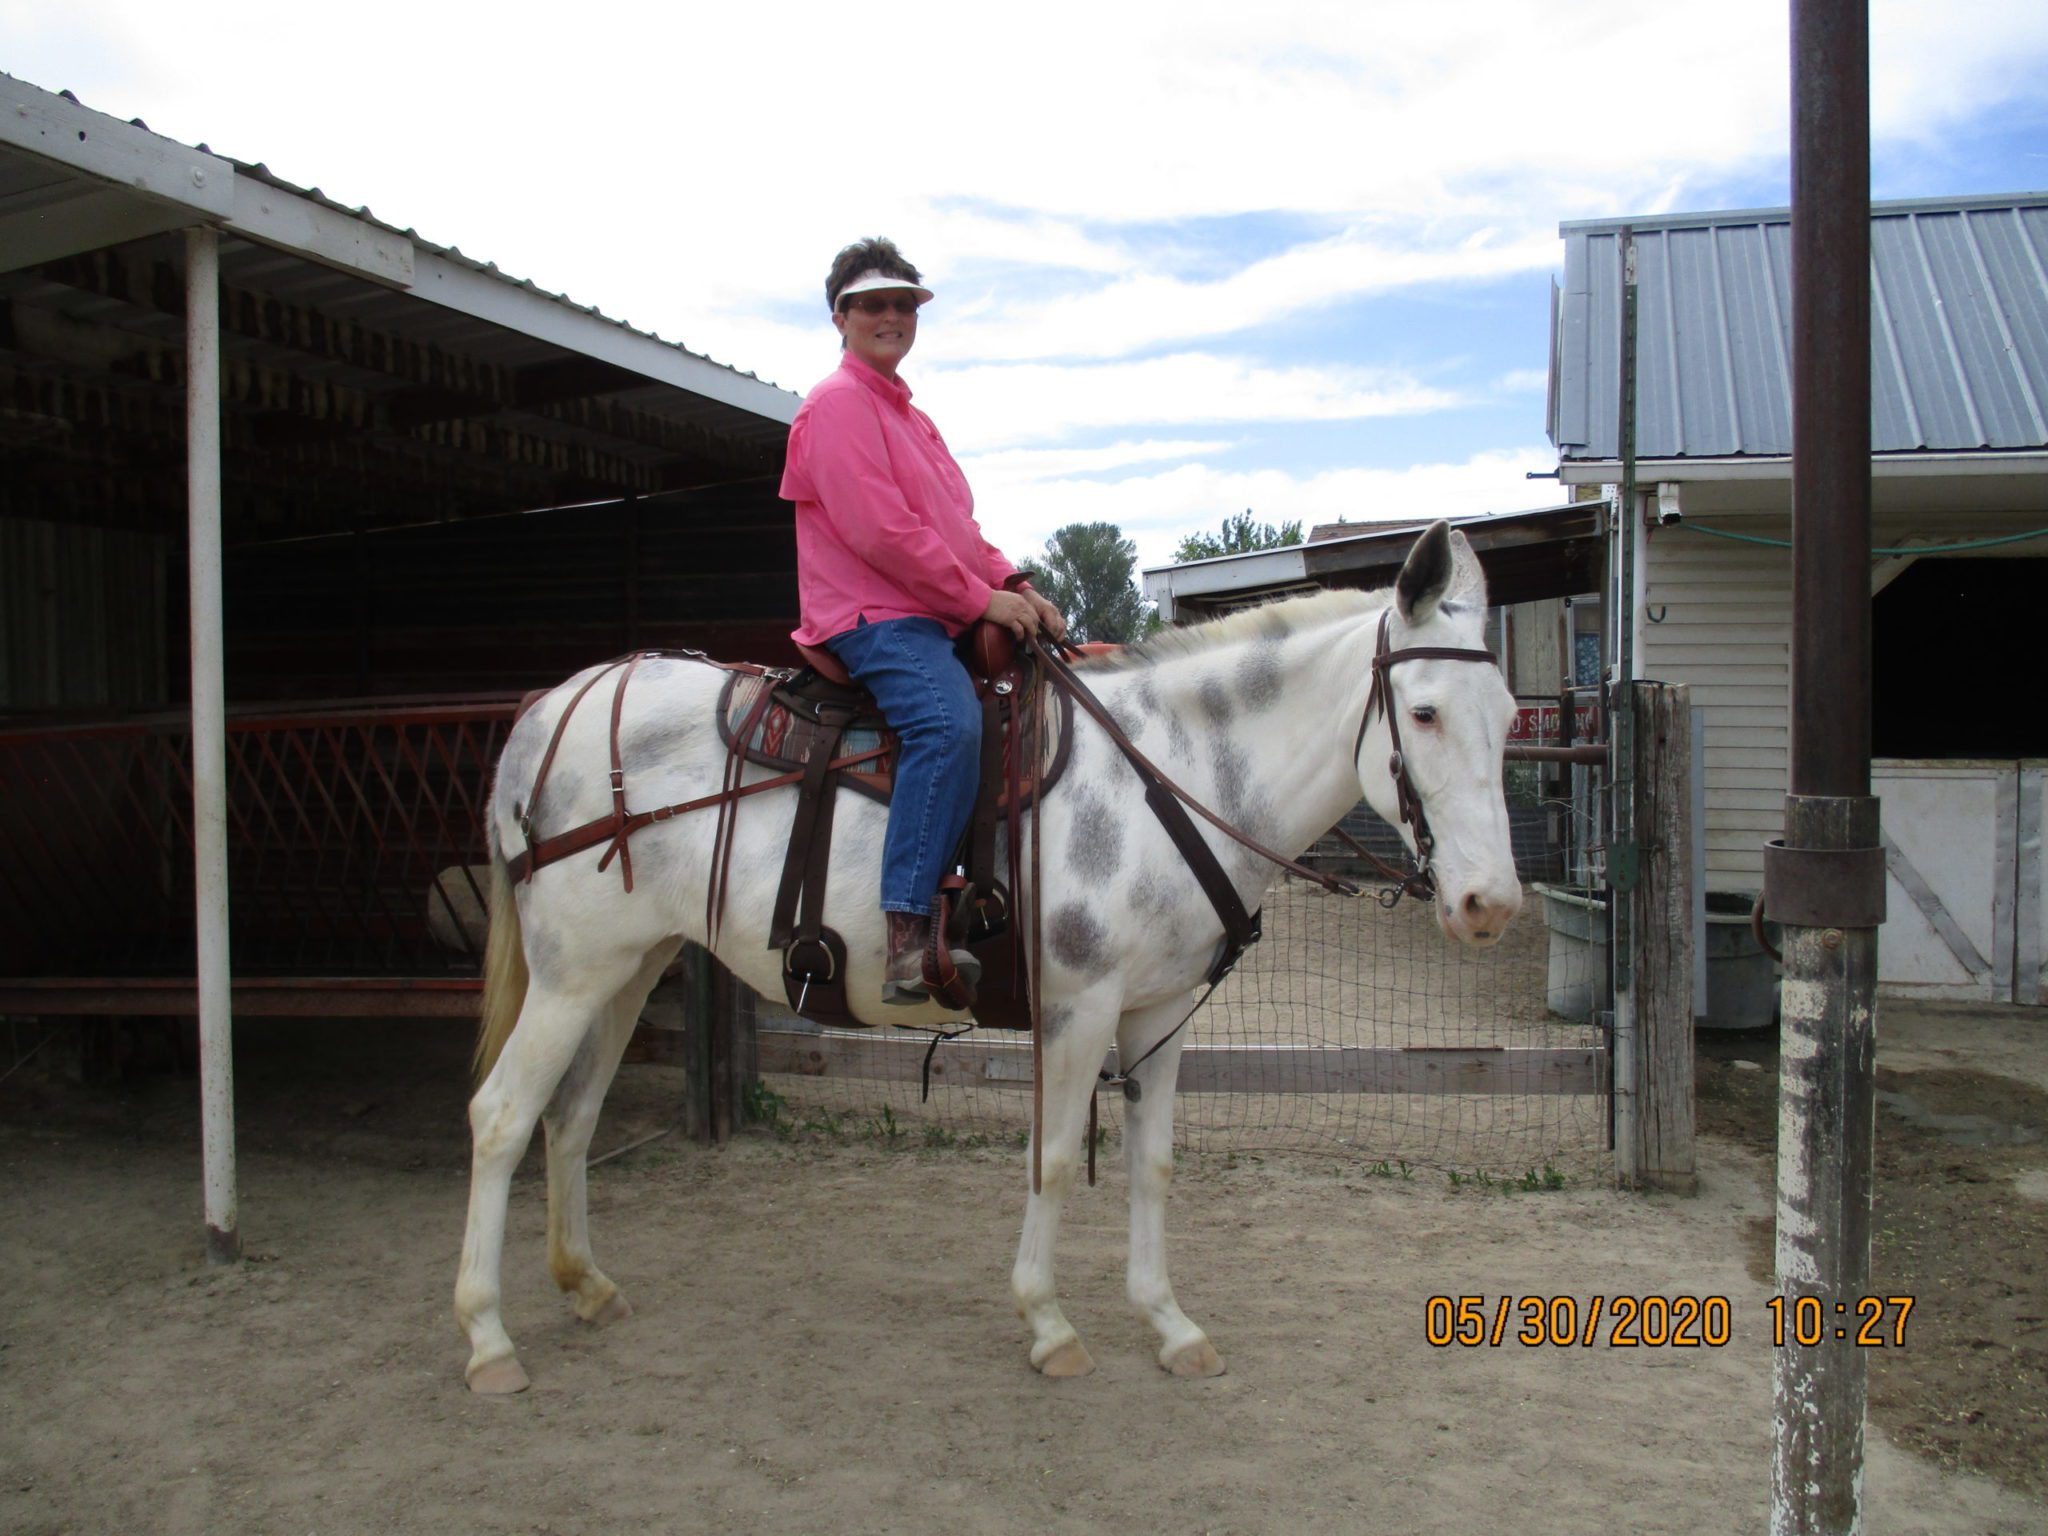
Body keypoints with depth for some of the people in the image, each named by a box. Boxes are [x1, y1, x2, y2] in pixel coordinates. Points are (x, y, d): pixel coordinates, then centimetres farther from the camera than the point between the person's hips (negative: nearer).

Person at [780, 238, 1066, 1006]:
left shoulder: (909, 416, 26)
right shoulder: (838, 404, -4)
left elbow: (958, 526, 24)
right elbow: (880, 531, -16)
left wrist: (1016, 587, 5)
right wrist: (982, 599, -14)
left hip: (936, 617, 10)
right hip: (869, 614, -10)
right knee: (949, 721, -35)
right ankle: (908, 940, -40)